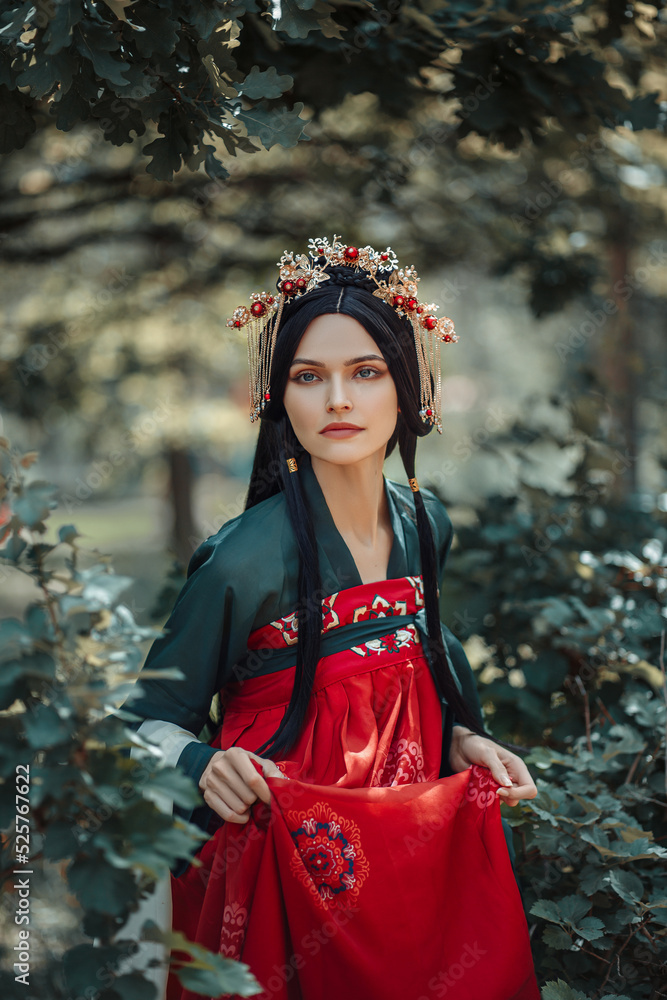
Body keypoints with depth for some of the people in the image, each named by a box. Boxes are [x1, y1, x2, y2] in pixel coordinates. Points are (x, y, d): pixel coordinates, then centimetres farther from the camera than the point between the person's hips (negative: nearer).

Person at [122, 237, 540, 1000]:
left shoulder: (424, 525, -2)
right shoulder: (250, 556, -22)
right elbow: (151, 719, -11)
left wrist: (460, 737, -2)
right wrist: (207, 766, -30)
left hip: (408, 852, 6)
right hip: (285, 871, -5)